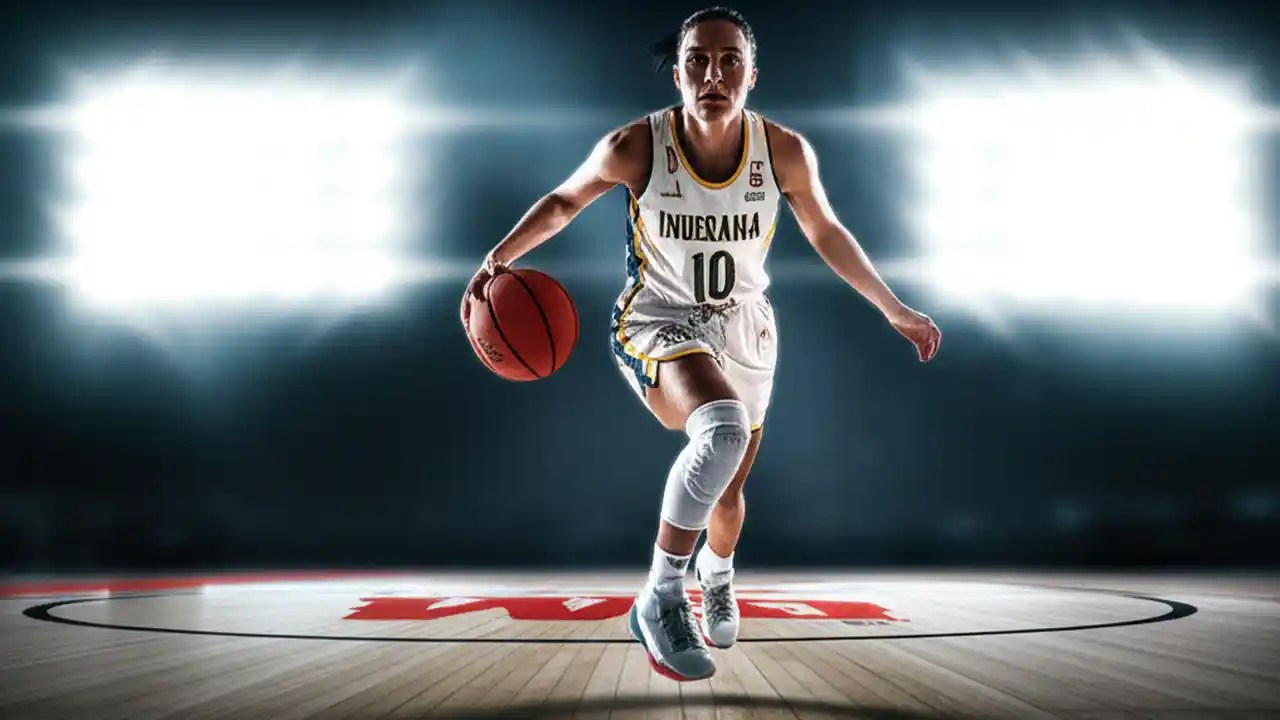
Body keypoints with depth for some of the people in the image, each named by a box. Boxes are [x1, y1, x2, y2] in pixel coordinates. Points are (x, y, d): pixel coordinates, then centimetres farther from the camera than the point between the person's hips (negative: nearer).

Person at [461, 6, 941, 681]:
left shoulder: (785, 152, -15)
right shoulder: (635, 148, -21)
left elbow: (826, 234, 2)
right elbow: (564, 201, -3)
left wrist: (895, 310, 8)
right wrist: (501, 256, -20)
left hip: (744, 329, 4)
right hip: (658, 322, -3)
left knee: (729, 490, 19)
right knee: (723, 430, -36)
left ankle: (716, 579, 55)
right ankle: (660, 598, -18)